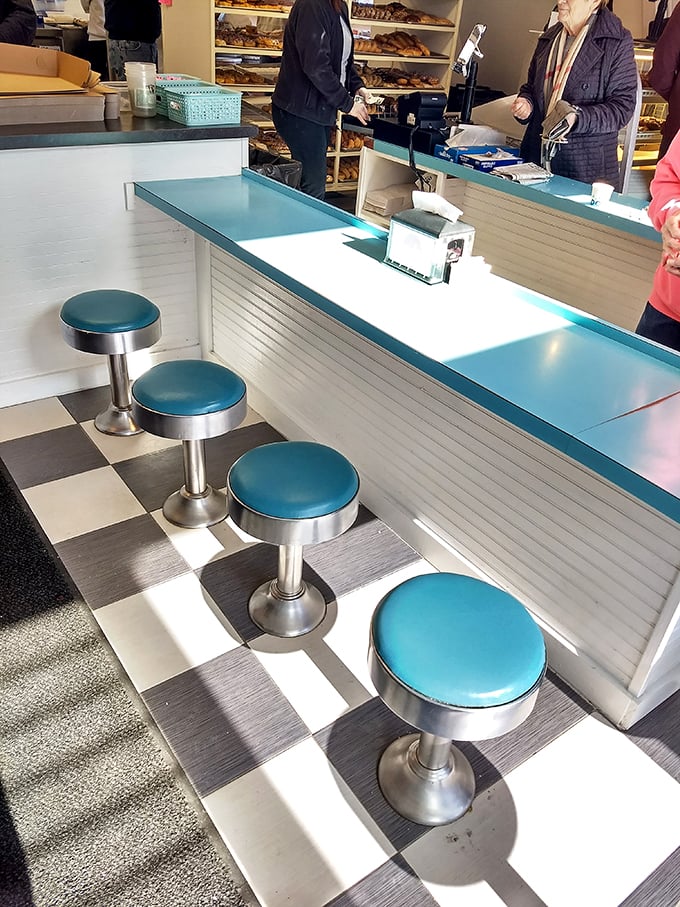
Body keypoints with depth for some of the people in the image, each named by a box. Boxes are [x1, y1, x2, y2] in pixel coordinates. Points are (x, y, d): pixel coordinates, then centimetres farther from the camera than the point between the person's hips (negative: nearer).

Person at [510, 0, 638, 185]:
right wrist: (526, 104, 3)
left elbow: (622, 107, -10)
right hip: (537, 160, 5)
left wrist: (577, 118, -24)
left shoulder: (618, 42, -5)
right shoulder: (548, 39, 15)